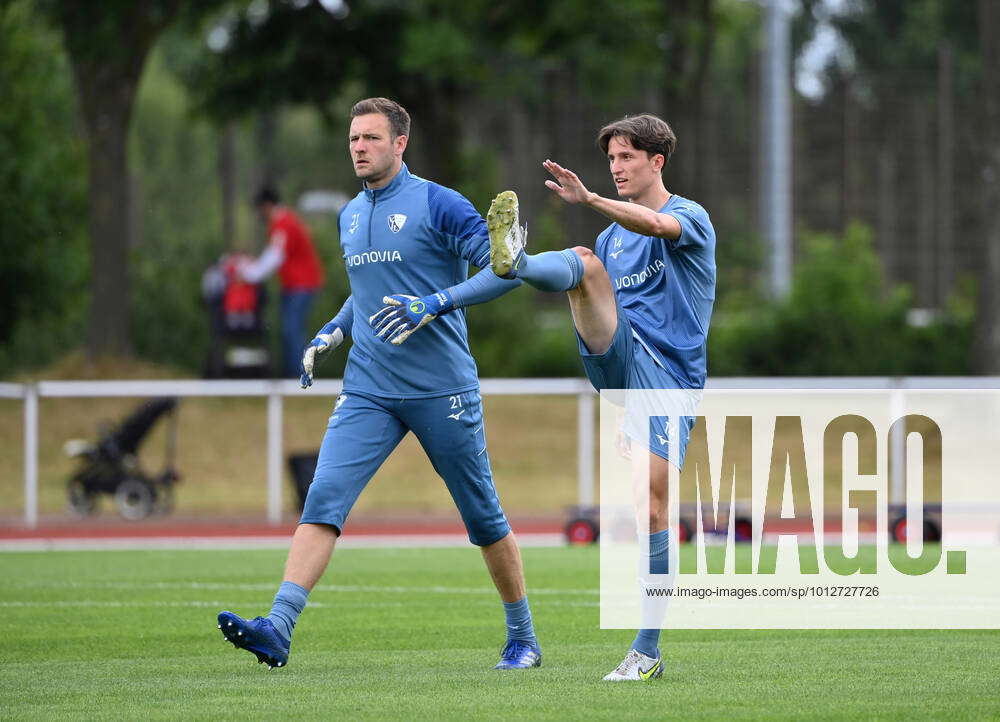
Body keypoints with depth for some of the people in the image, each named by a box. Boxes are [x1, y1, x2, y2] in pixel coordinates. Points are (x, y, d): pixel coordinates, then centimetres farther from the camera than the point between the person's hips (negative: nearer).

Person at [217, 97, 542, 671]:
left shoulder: (438, 205, -7)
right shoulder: (351, 216, 13)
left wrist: (436, 305, -22)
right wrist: (333, 333, 12)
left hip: (442, 389, -5)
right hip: (368, 391, 5)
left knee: (483, 516, 5)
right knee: (323, 501, -13)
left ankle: (523, 639, 21)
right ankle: (278, 629, -23)